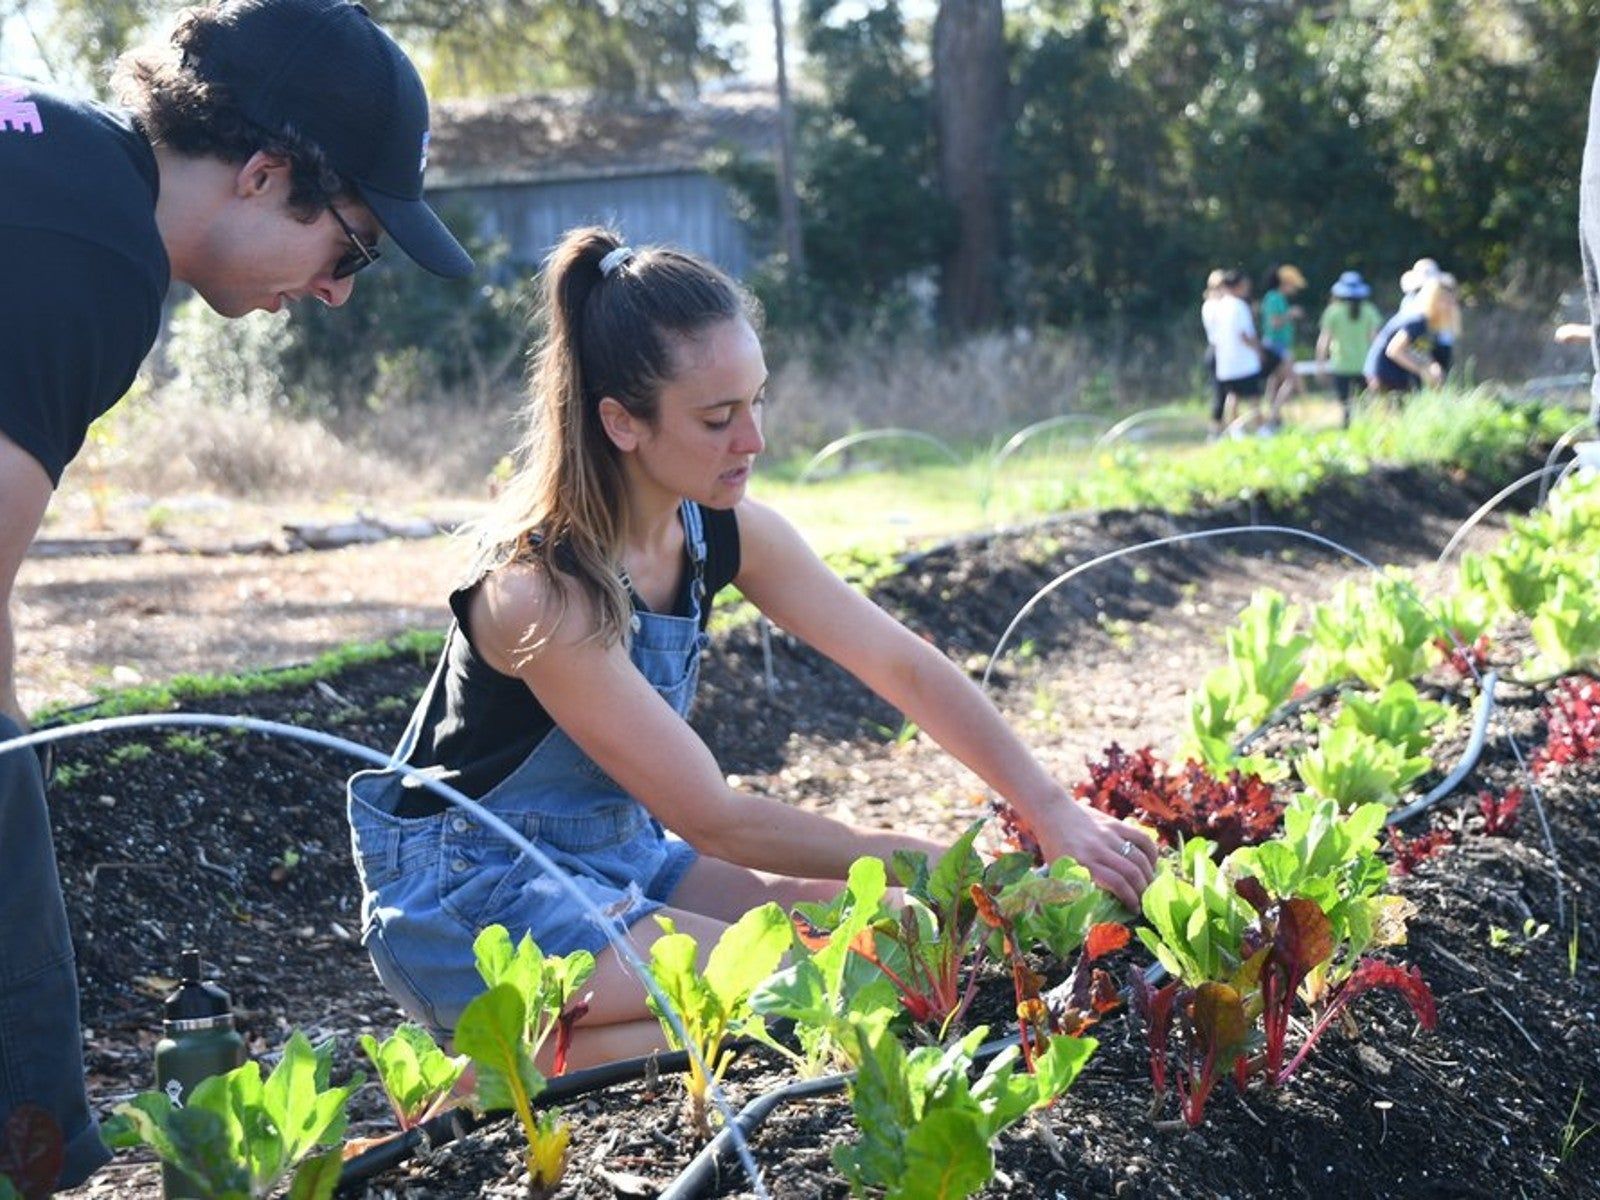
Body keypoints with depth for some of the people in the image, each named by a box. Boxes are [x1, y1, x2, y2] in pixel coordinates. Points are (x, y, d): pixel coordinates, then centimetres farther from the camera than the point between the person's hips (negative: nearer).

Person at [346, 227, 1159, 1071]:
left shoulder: (725, 532, -6)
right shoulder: (543, 591, -29)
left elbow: (905, 667, -2)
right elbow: (715, 818, -26)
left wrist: (1052, 811, -11)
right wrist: (935, 867, -21)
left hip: (619, 852, 8)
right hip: (469, 894, -8)